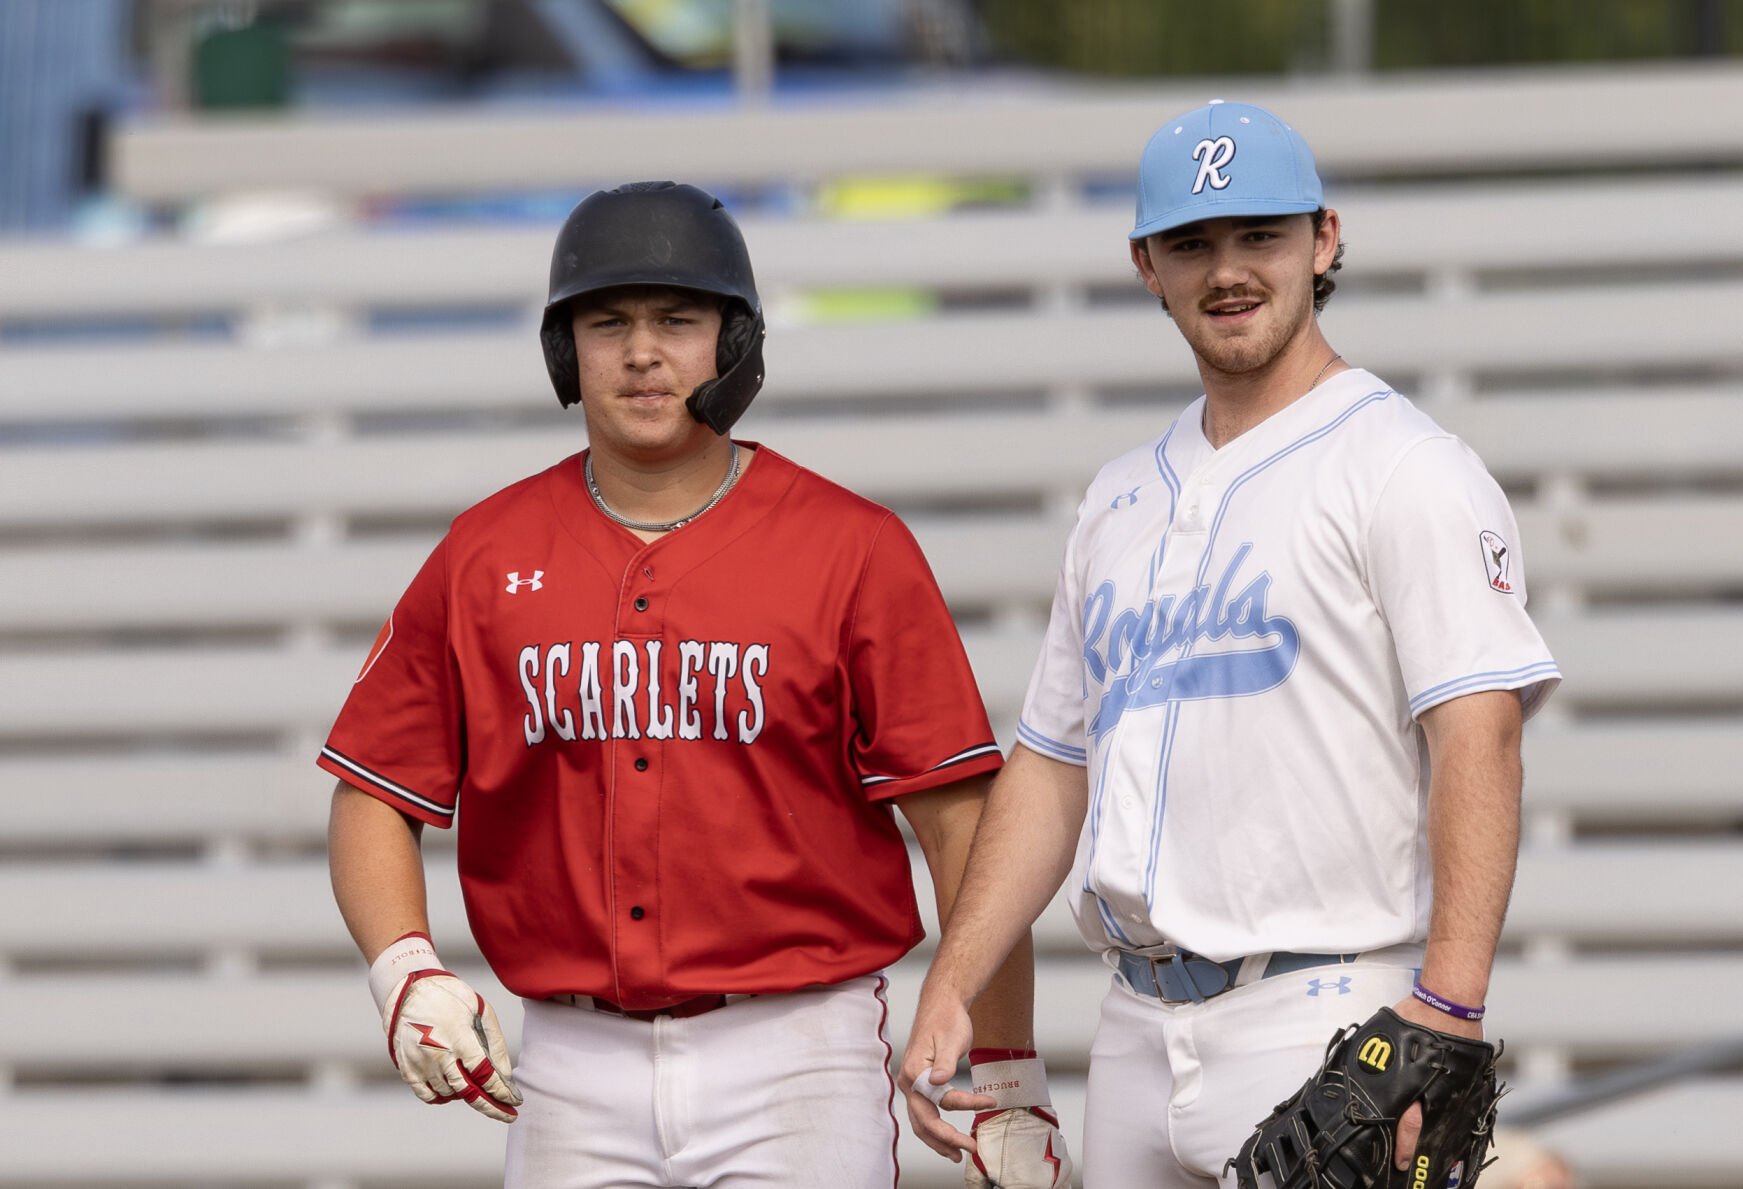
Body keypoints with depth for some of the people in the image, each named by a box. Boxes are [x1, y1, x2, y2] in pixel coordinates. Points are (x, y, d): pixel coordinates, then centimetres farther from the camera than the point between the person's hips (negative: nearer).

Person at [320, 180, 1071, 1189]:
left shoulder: (852, 550, -2)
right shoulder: (484, 558, 8)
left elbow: (961, 819, -4)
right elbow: (378, 796, 12)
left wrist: (1008, 1073, -8)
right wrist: (405, 974, -6)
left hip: (795, 1066, -3)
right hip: (575, 1063, 3)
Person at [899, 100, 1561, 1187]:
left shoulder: (1404, 469, -5)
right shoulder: (1124, 501, 19)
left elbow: (1479, 732, -16)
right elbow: (1054, 762, 22)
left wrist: (1447, 1013, -27)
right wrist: (950, 992, 11)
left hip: (1323, 1021, -7)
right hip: (1140, 1037, 7)